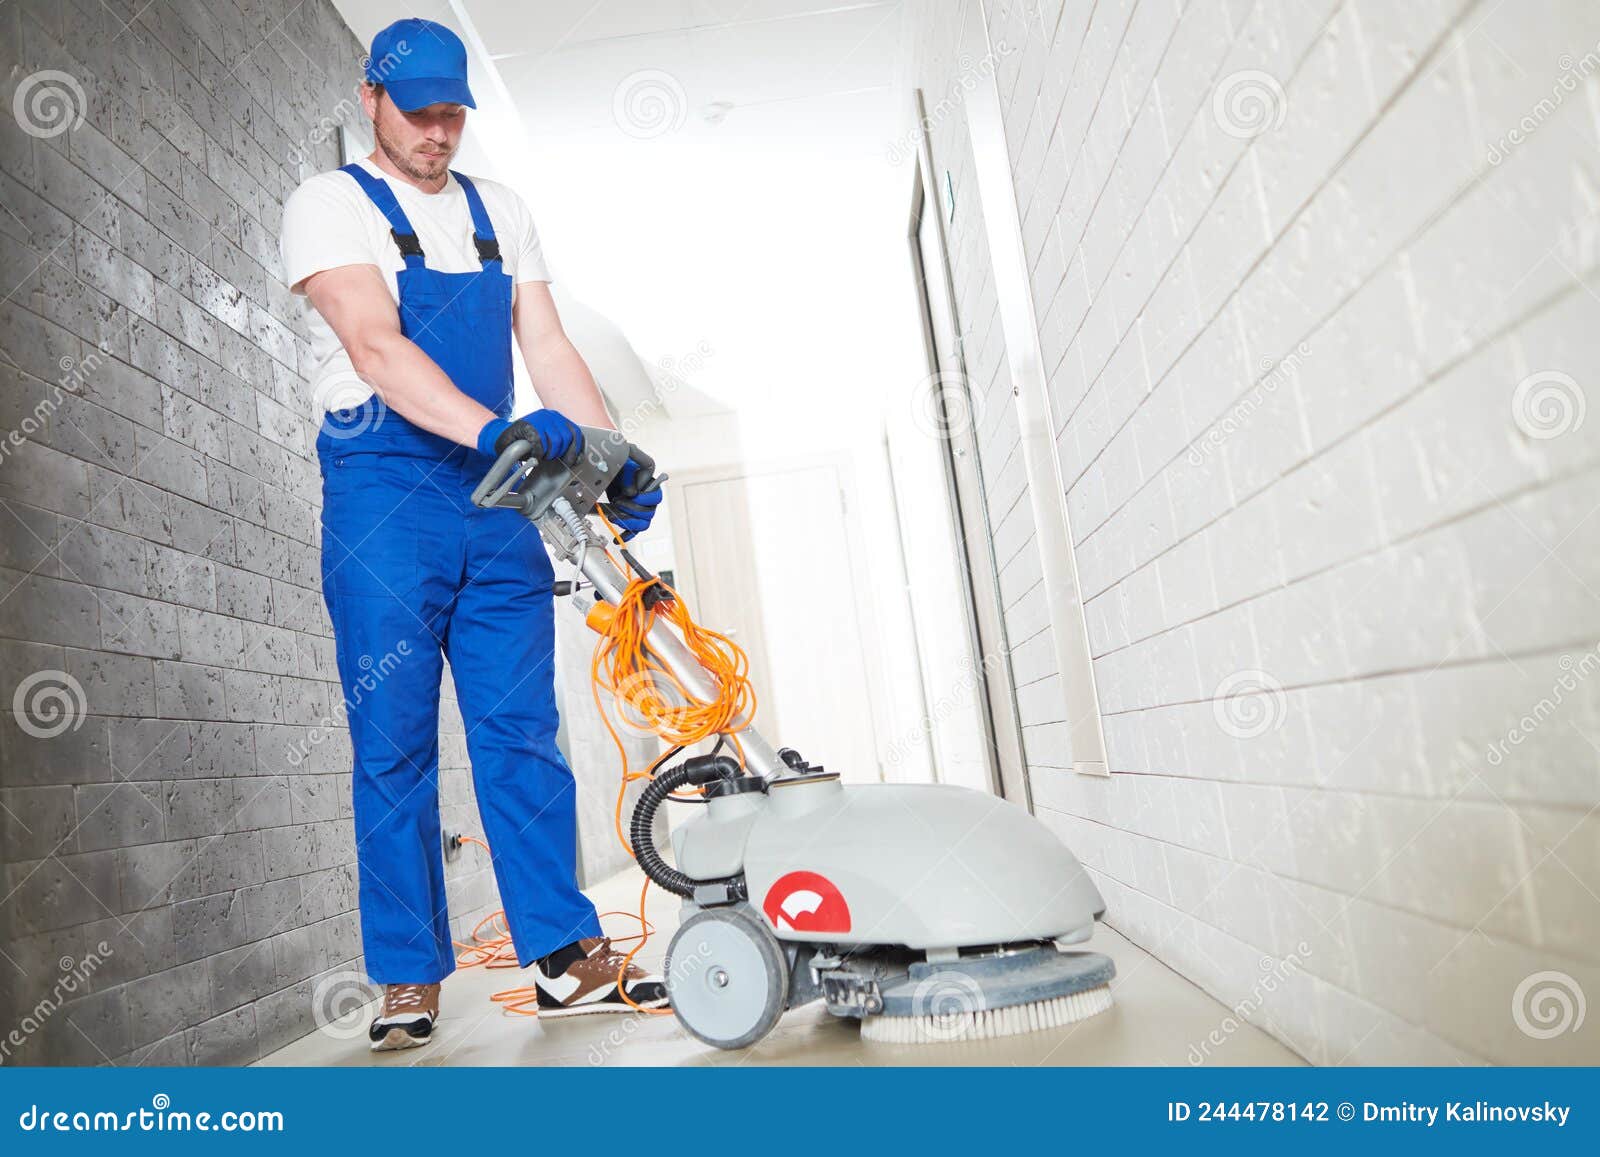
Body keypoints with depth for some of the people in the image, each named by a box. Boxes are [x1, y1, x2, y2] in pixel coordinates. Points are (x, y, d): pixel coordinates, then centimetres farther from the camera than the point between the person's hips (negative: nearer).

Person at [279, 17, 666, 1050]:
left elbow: (549, 347, 10)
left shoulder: (501, 212, 18)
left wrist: (618, 457, -5)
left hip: (497, 499, 4)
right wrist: (496, 428, -31)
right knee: (395, 742, -1)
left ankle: (566, 956, 7)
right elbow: (375, 348, -16)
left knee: (523, 729, 3)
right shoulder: (332, 207, 1)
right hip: (384, 495, -4)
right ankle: (409, 980, 9)